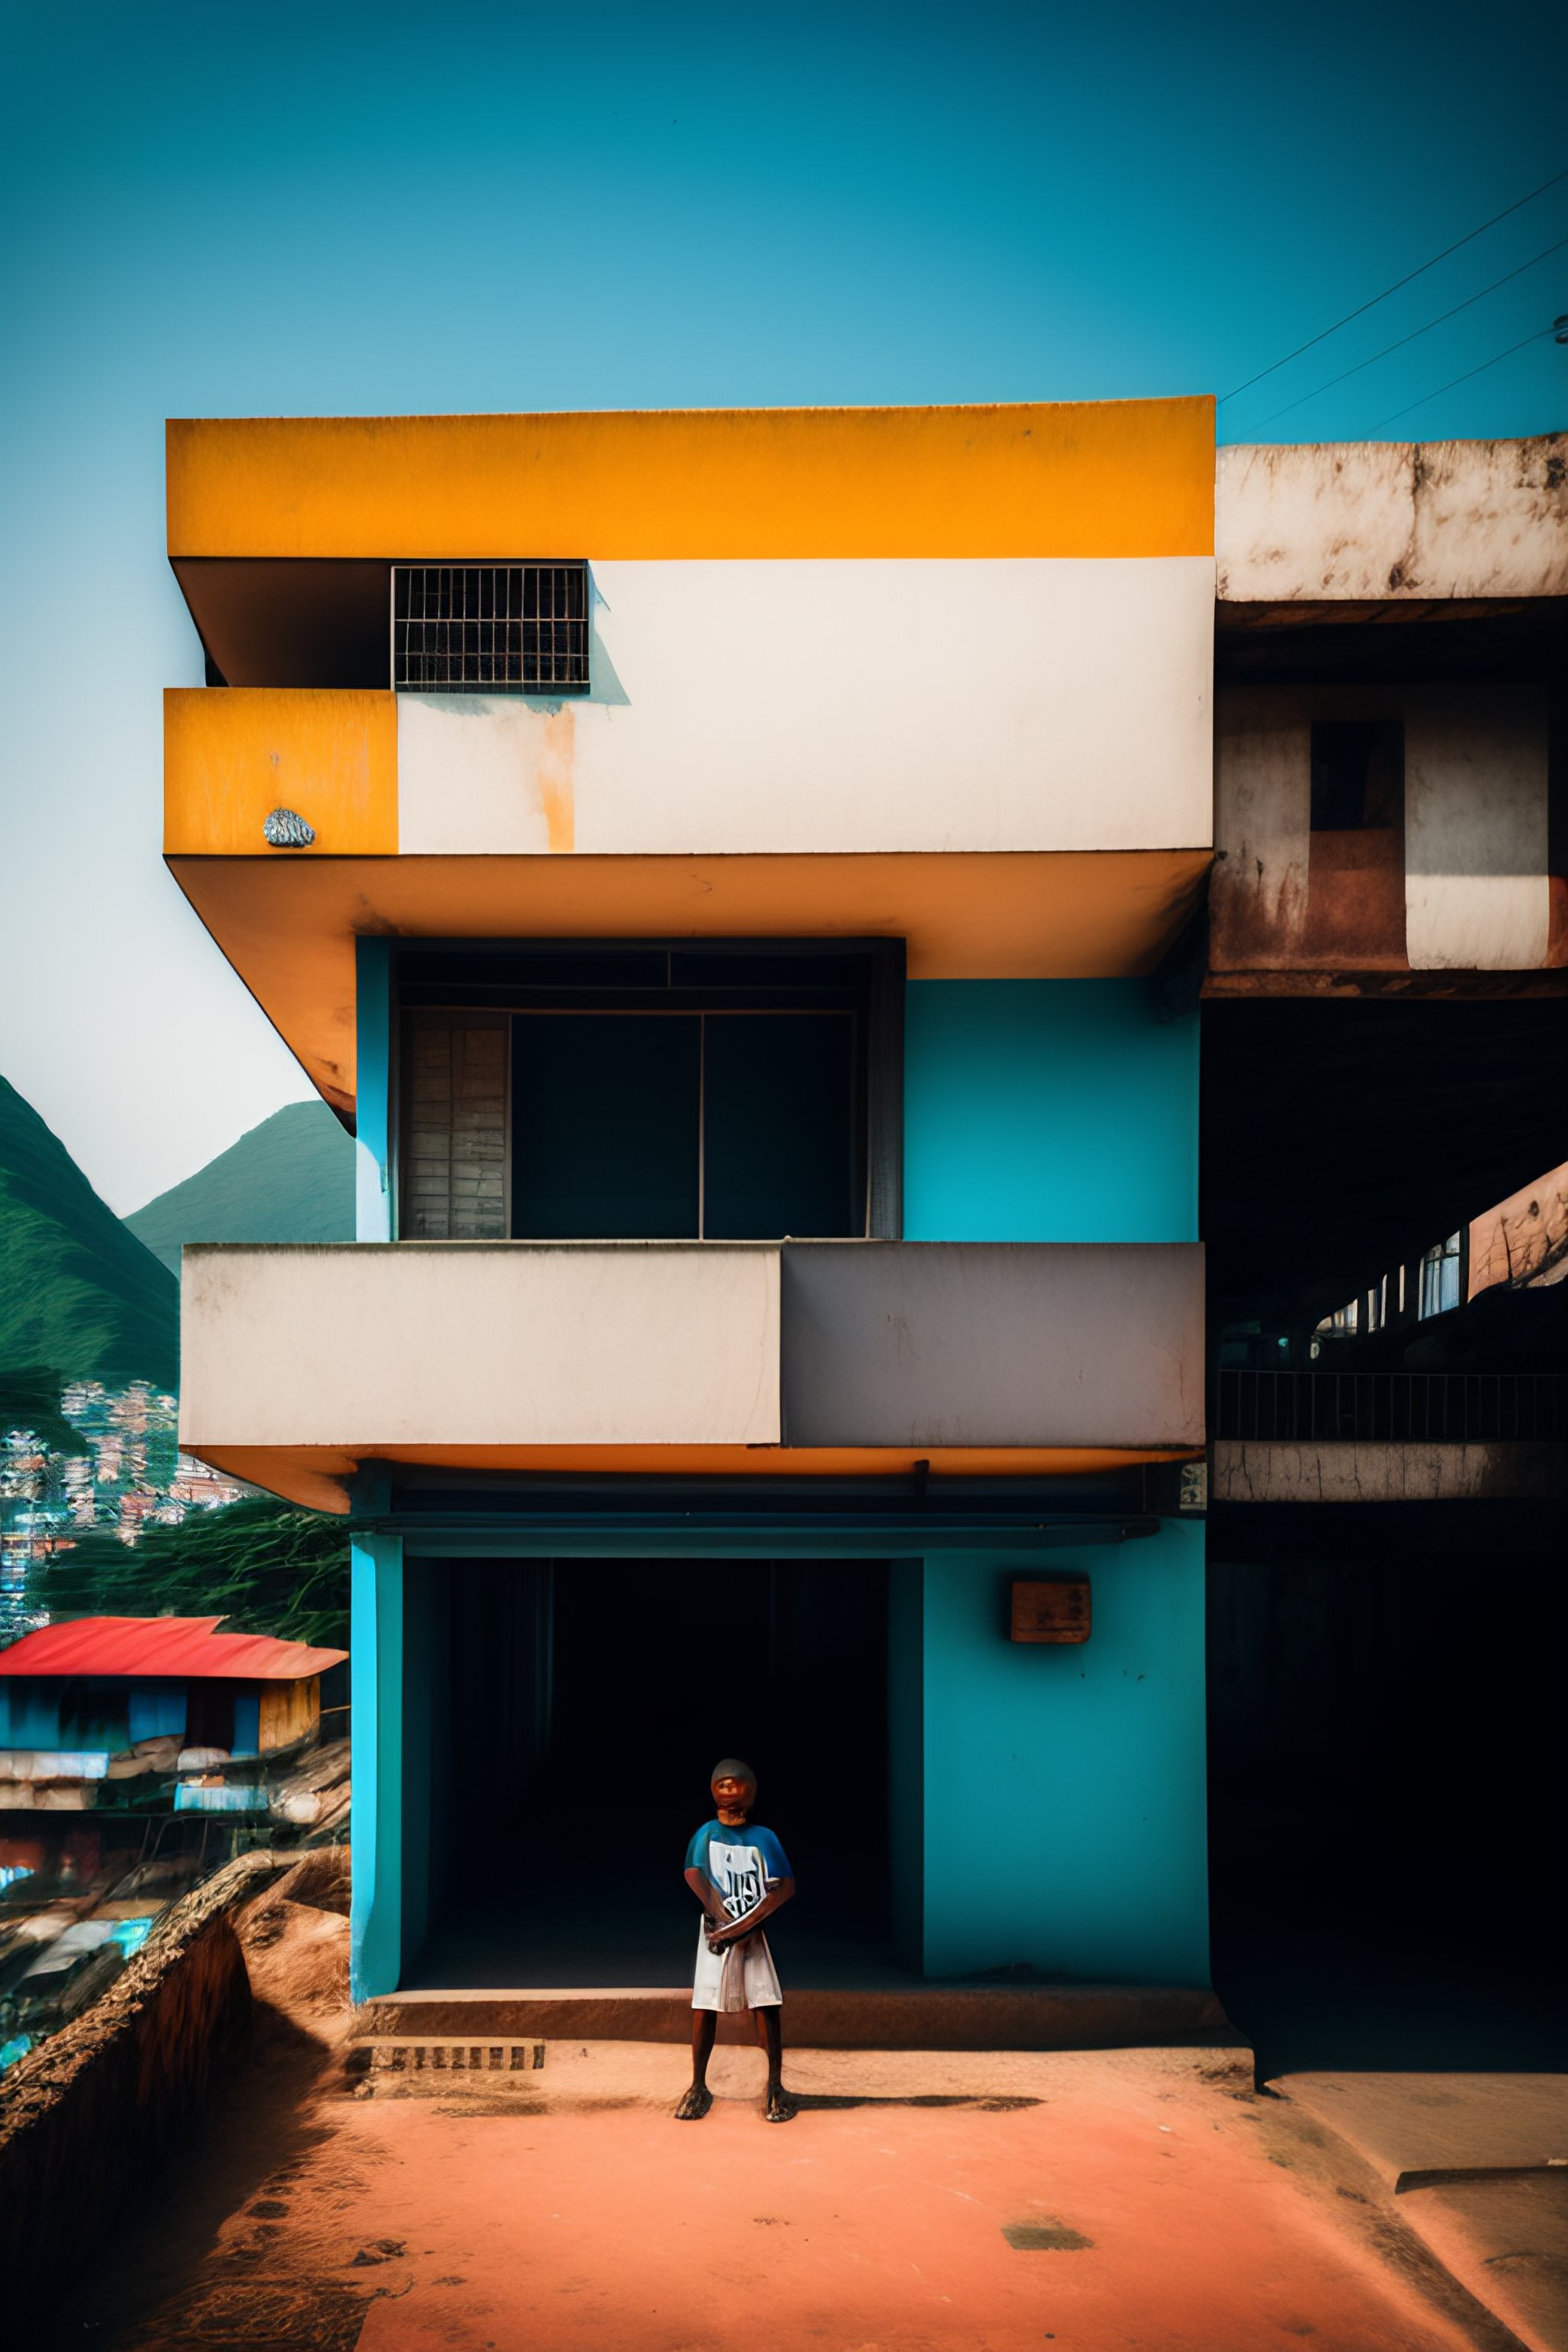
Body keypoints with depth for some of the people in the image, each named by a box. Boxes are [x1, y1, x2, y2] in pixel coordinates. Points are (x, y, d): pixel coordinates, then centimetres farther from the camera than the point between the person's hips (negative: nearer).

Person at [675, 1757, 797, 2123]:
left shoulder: (764, 1838, 2)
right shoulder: (707, 1833, 5)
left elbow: (785, 1887, -7)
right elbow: (694, 1874, -10)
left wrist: (745, 1924, -16)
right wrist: (722, 1917, -23)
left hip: (754, 1930, 0)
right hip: (716, 1928, 1)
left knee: (767, 2003, -6)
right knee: (704, 2005, -1)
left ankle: (776, 2086, 1)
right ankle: (699, 2087, 8)